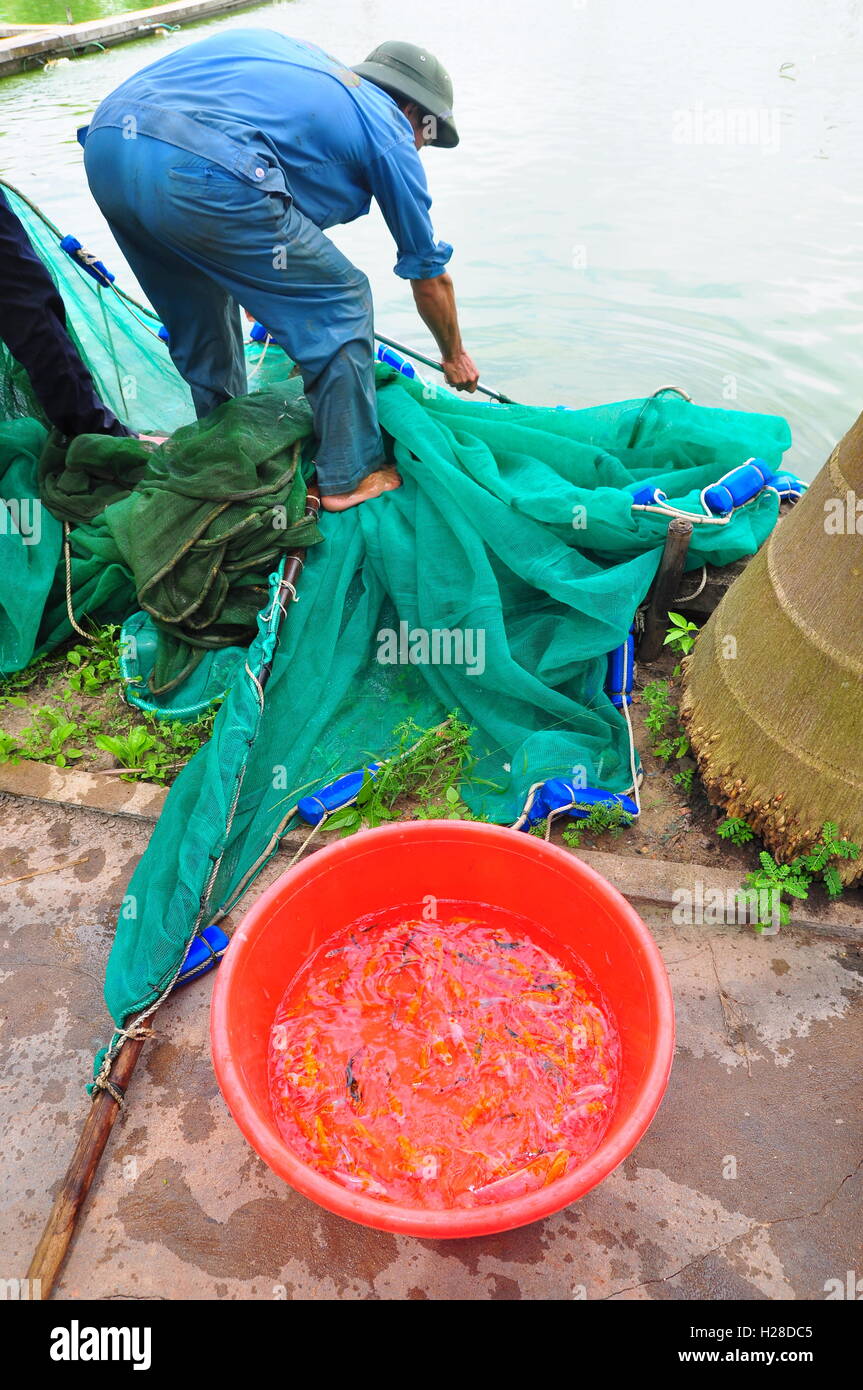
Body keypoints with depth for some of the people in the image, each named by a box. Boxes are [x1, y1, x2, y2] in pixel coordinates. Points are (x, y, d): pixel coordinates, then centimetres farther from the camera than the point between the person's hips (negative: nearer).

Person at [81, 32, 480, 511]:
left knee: (201, 320, 27)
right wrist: (454, 356, 37)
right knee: (341, 304, 8)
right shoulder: (388, 130, 14)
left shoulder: (308, 65, 32)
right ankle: (350, 478, 14)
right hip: (201, 170, -8)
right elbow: (430, 277, 21)